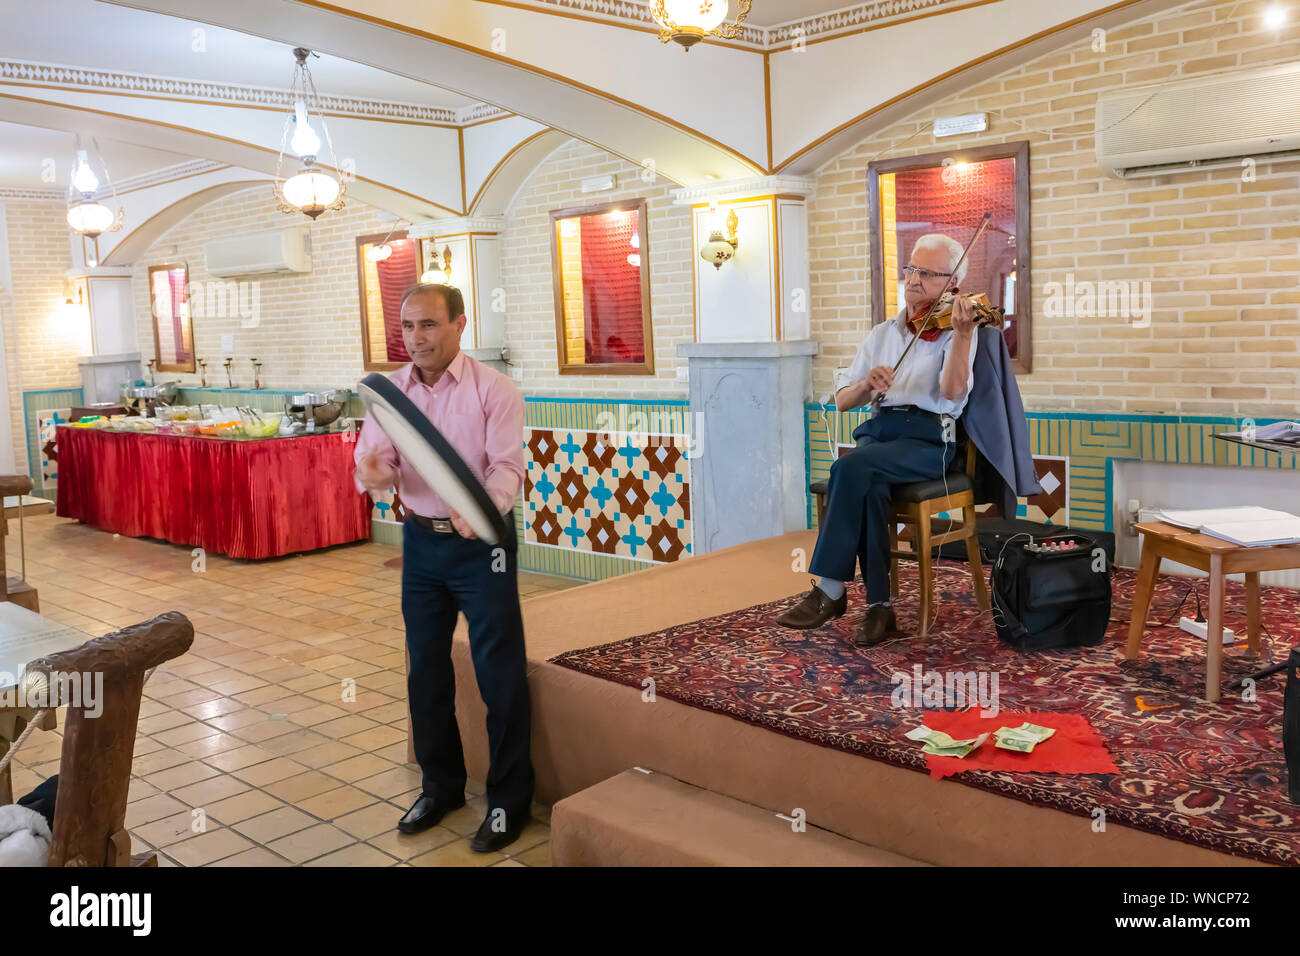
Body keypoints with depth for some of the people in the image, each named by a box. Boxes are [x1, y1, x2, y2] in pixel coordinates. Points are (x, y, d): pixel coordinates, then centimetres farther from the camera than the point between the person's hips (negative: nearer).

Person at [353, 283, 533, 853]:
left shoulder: (492, 389, -10)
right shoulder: (390, 390, 3)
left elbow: (507, 466, -16)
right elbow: (377, 459, 0)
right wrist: (373, 473, -25)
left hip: (480, 541, -5)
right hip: (420, 539, 5)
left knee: (499, 673, 0)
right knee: (425, 668, 14)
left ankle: (509, 799, 14)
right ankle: (440, 785, 32)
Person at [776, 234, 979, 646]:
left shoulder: (954, 330, 6)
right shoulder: (882, 335, 21)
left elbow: (953, 392, -14)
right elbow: (842, 400, 14)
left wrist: (963, 335, -26)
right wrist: (867, 383, -7)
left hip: (928, 439, -4)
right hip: (879, 431, 4)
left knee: (850, 468, -32)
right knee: (868, 487, -32)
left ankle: (829, 590, -24)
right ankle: (879, 605, -24)